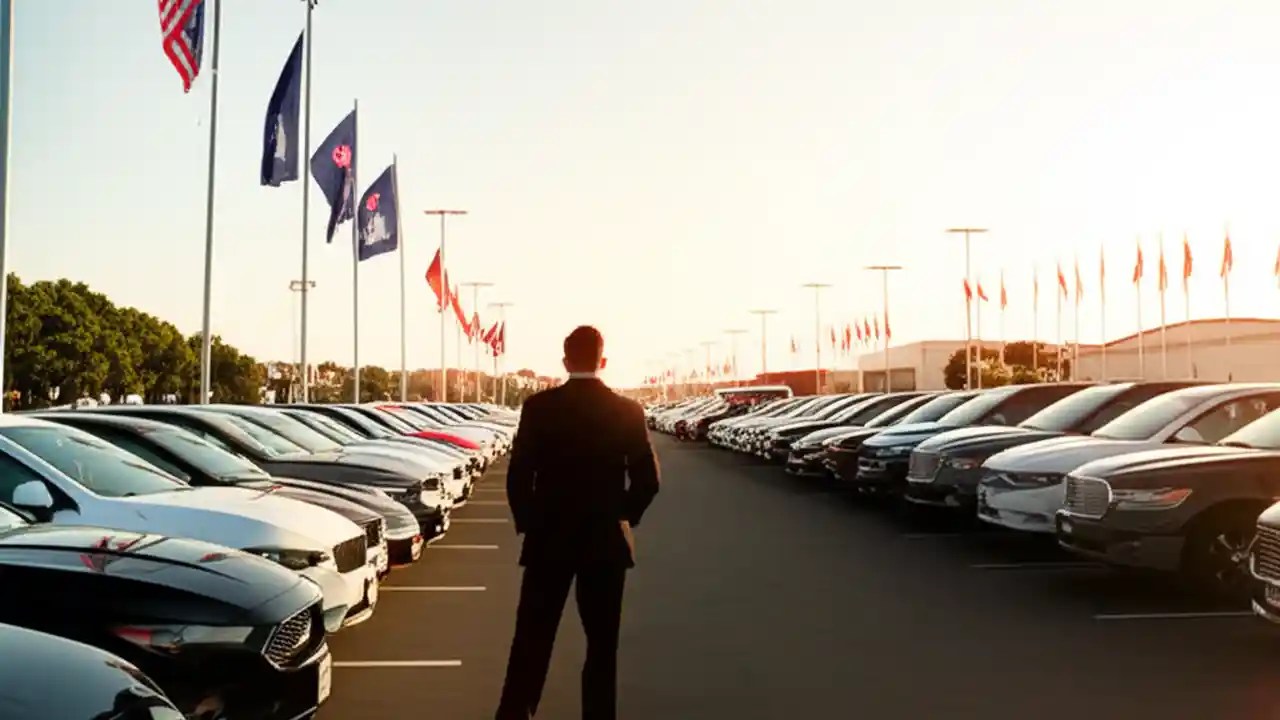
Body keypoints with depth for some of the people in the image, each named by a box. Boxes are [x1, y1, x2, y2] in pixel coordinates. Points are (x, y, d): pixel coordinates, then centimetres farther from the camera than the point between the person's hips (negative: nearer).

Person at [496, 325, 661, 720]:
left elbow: (517, 478, -6)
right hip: (606, 542, 1)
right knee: (602, 644, 11)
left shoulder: (538, 407, -6)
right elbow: (647, 480, -3)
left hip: (548, 540, 0)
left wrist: (528, 524, 9)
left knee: (532, 640, 8)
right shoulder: (628, 411, -4)